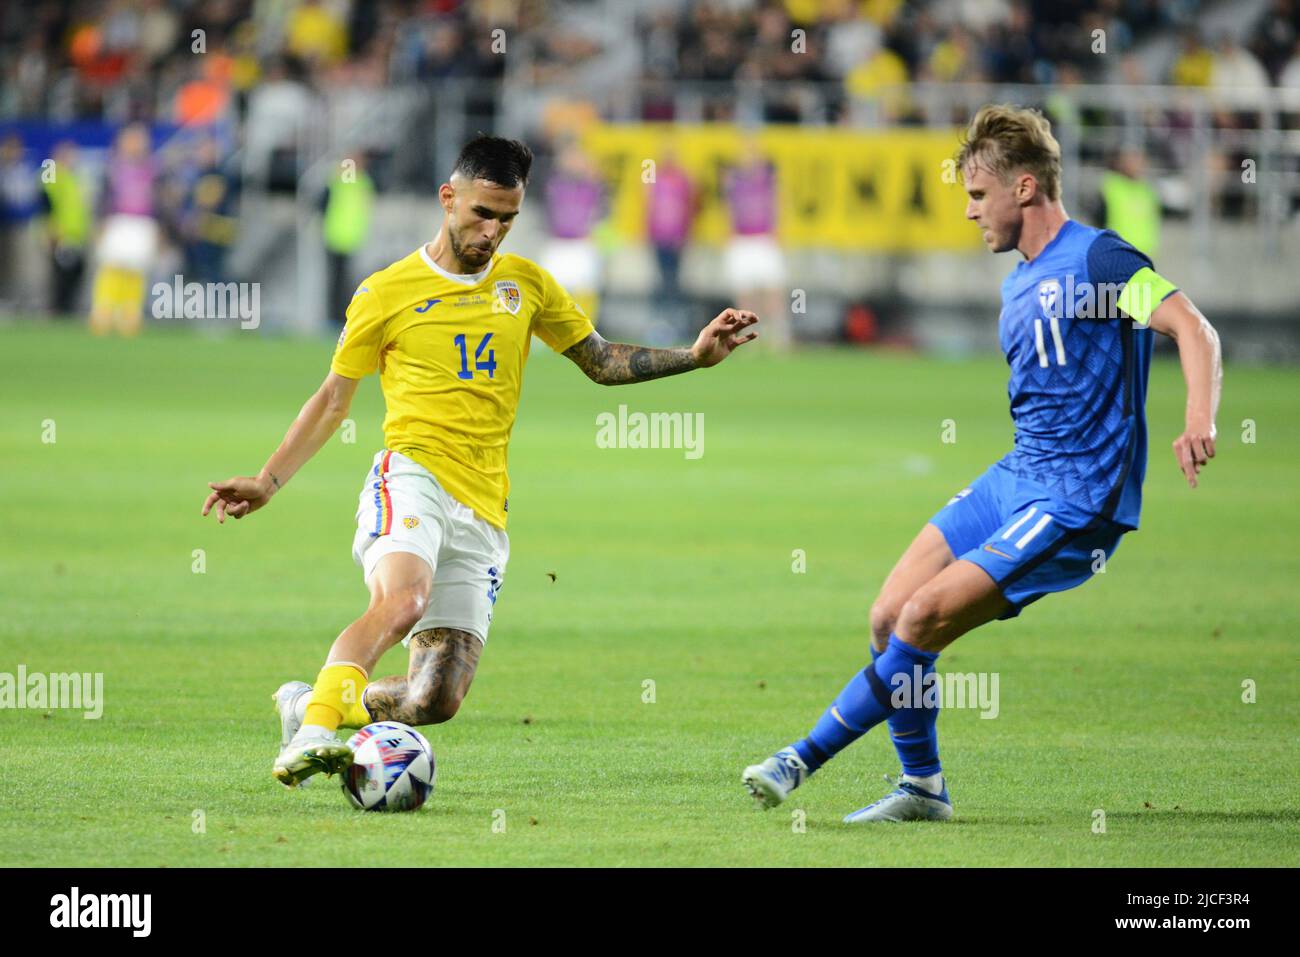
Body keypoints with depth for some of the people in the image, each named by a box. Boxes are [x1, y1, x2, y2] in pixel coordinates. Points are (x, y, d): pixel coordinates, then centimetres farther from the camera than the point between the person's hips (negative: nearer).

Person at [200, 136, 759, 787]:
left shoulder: (526, 284, 14)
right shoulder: (386, 293, 4)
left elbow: (603, 363, 22)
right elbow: (334, 398, 12)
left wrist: (695, 356, 9)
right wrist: (268, 482, 5)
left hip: (482, 512, 4)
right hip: (411, 477, -4)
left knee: (436, 700, -5)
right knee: (401, 601, -37)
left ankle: (306, 705, 17)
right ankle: (311, 734, -40)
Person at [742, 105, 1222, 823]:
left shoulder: (1096, 258, -12)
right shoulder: (1018, 284, 16)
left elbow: (1192, 330, -24)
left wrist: (1199, 424, -40)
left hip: (1075, 506, -9)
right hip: (1013, 478, 9)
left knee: (925, 617, -18)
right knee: (889, 617, 0)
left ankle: (804, 759, -7)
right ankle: (922, 788, 13)